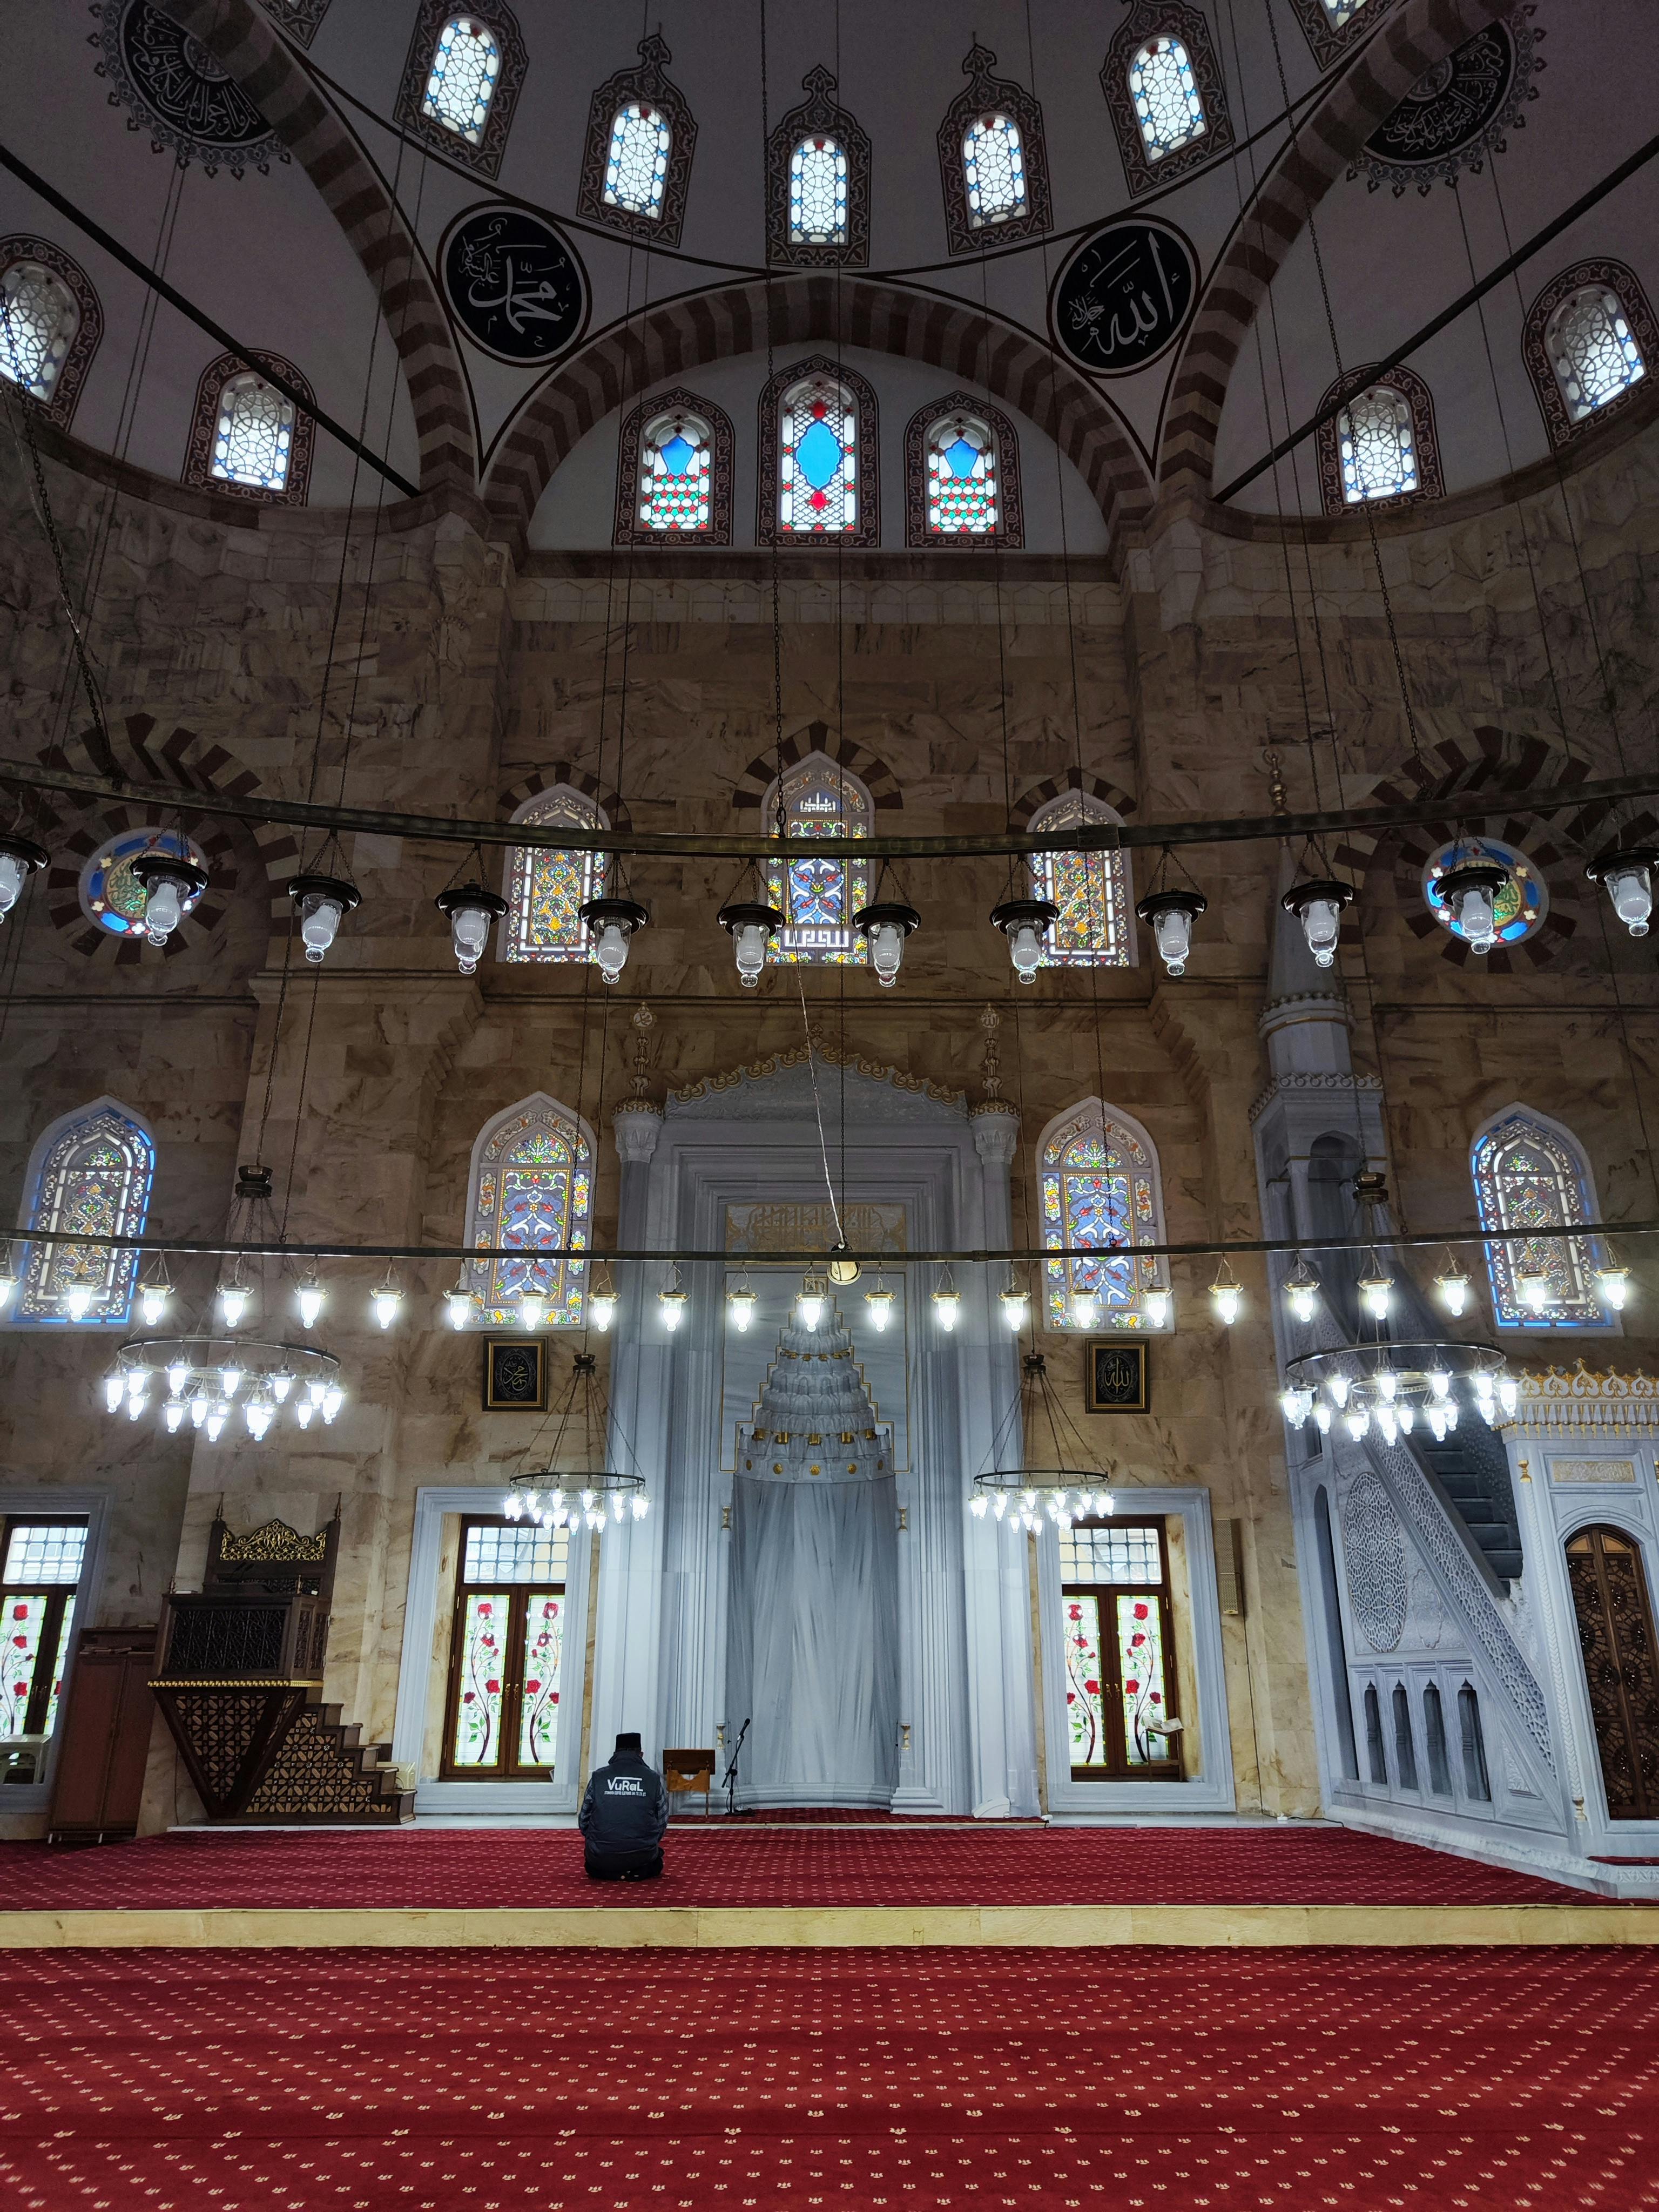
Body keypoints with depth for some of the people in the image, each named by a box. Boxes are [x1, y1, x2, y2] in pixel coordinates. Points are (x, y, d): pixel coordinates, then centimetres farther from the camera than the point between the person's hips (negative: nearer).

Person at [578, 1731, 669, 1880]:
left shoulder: (598, 1777, 1)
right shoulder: (654, 1779, 2)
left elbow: (583, 1821, 9)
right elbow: (662, 1822, 10)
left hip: (601, 1857, 0)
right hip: (643, 1856, 0)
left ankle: (606, 1873, 4)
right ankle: (637, 1872, 3)